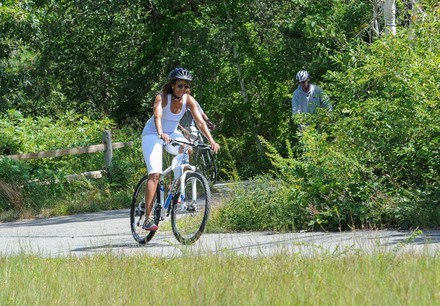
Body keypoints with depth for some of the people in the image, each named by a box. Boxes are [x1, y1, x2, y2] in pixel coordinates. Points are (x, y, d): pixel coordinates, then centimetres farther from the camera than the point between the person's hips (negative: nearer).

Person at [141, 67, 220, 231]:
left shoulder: (189, 100, -12)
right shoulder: (162, 97, -24)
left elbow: (200, 122, -20)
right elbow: (157, 116, -41)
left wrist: (211, 140, -35)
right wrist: (161, 133, -61)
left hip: (172, 134, 4)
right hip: (152, 134, -4)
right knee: (155, 174, -21)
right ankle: (148, 218, -22)